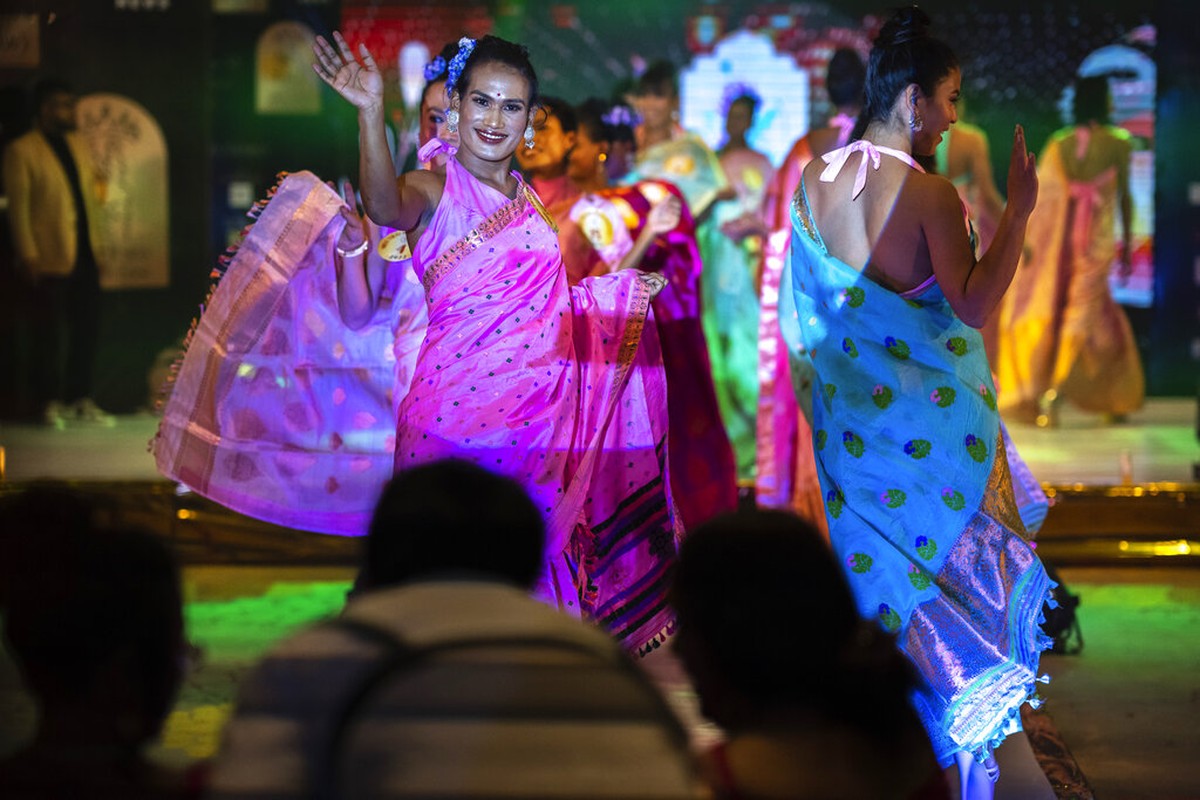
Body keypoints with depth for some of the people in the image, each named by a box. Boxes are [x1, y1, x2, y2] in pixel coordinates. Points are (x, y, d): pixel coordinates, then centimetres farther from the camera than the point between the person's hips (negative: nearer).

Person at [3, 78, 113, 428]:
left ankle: (81, 401, 17)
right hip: (50, 261, -6)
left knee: (87, 331, 7)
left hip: (84, 256, 6)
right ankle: (51, 403, 9)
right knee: (53, 334, -2)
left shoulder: (78, 144, 15)